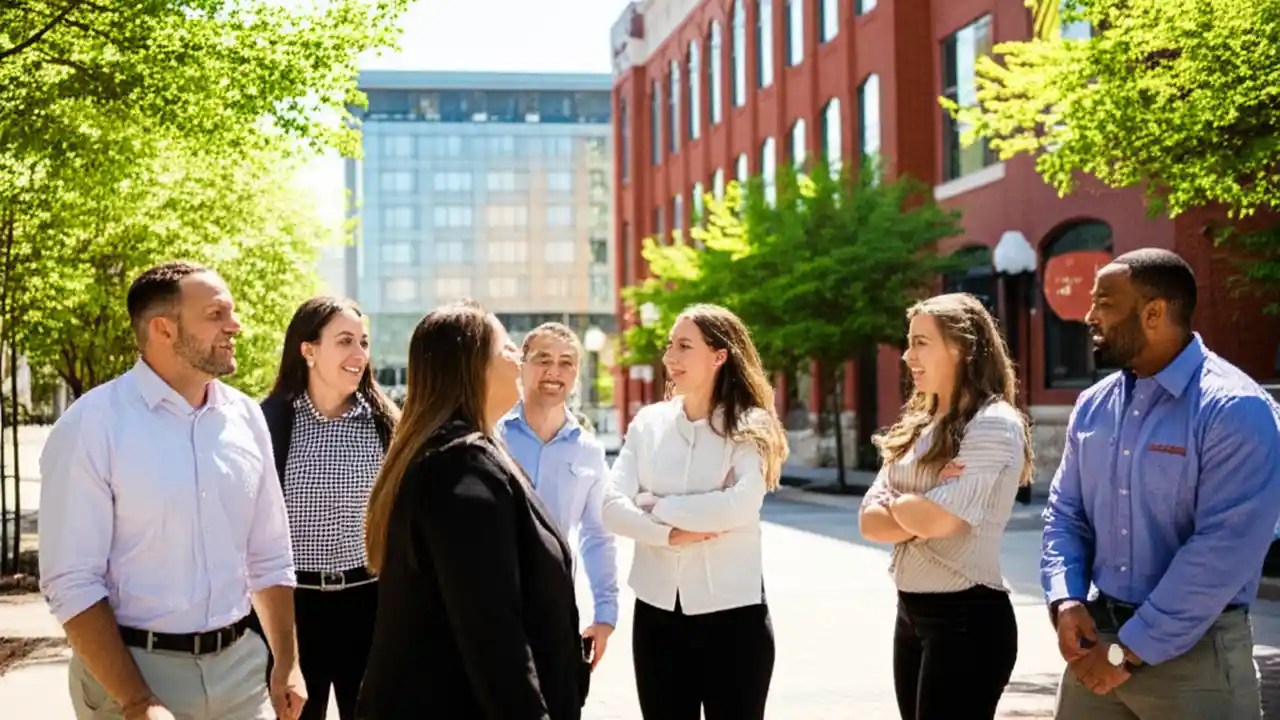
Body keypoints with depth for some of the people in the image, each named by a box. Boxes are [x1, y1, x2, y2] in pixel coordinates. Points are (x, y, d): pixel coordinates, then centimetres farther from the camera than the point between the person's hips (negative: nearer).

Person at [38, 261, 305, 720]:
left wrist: (287, 663, 6)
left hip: (238, 664, 5)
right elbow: (72, 583, -14)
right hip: (133, 667, -4)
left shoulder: (245, 417, 4)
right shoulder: (92, 425, -12)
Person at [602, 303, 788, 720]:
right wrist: (670, 534, -20)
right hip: (657, 608, 3)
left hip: (732, 609, -3)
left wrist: (656, 507, -12)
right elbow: (612, 508, -5)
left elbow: (740, 506, -21)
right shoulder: (648, 422, 4)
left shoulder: (750, 426, -4)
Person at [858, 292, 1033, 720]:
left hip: (967, 617, -8)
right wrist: (916, 510, -14)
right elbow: (870, 521, 4)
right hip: (911, 612, 8)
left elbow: (936, 520, -22)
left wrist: (894, 502, -3)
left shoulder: (993, 424, -13)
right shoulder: (917, 425, 12)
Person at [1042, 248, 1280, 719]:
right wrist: (1066, 601, -7)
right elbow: (1065, 513, 11)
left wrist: (1130, 651, -17)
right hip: (1097, 637, 6)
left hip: (1195, 650, -5)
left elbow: (1224, 551, -20)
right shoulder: (1092, 407, 6)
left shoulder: (1236, 410, -14)